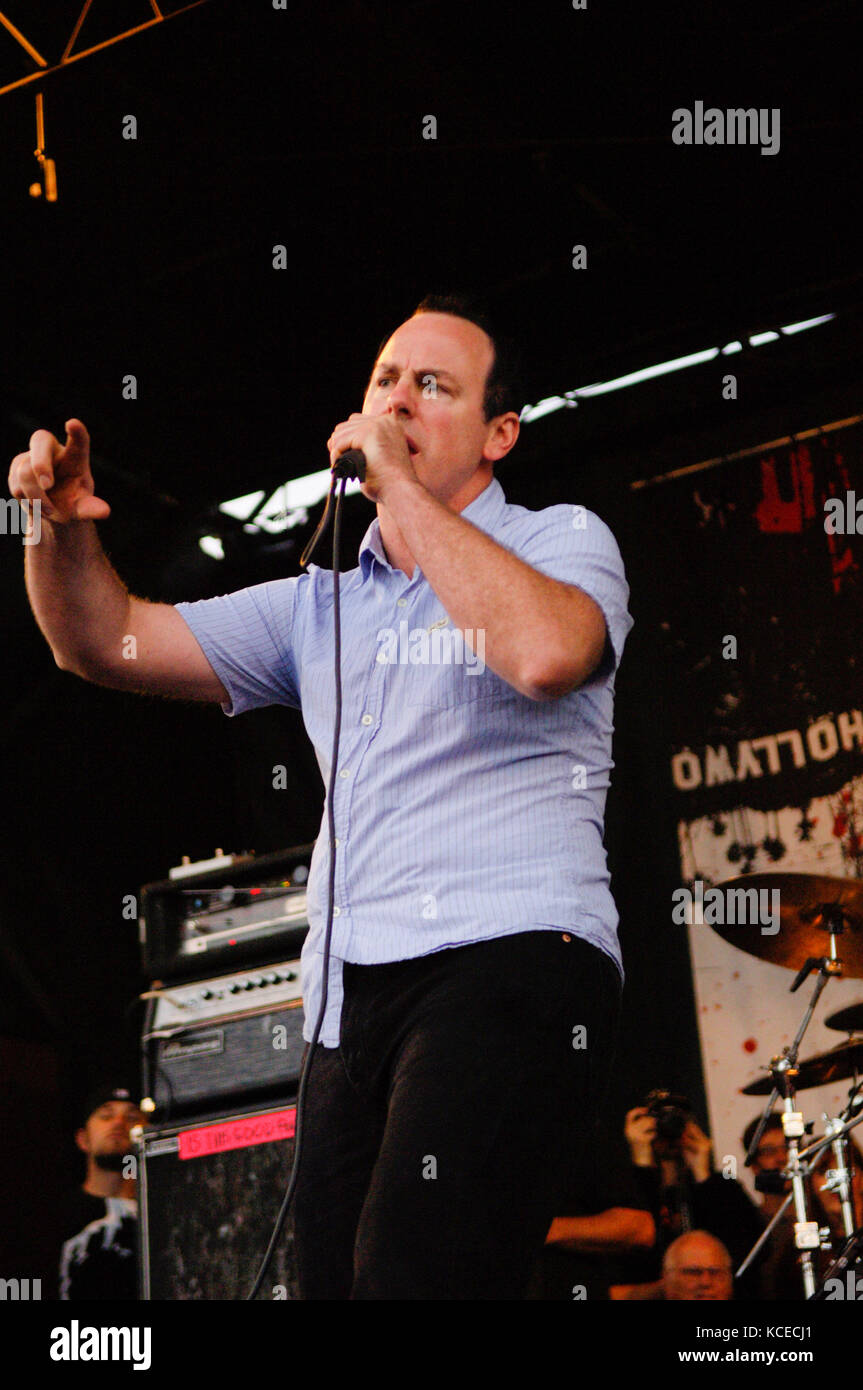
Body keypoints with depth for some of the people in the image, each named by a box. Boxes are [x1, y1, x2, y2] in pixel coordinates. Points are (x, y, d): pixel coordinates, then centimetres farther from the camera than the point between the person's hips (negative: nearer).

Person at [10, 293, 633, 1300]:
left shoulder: (561, 542, 9)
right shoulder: (321, 602, 25)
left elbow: (544, 652, -16)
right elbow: (109, 644, 23)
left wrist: (402, 488, -9)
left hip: (510, 960, -6)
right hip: (352, 995, 6)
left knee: (412, 1275, -26)